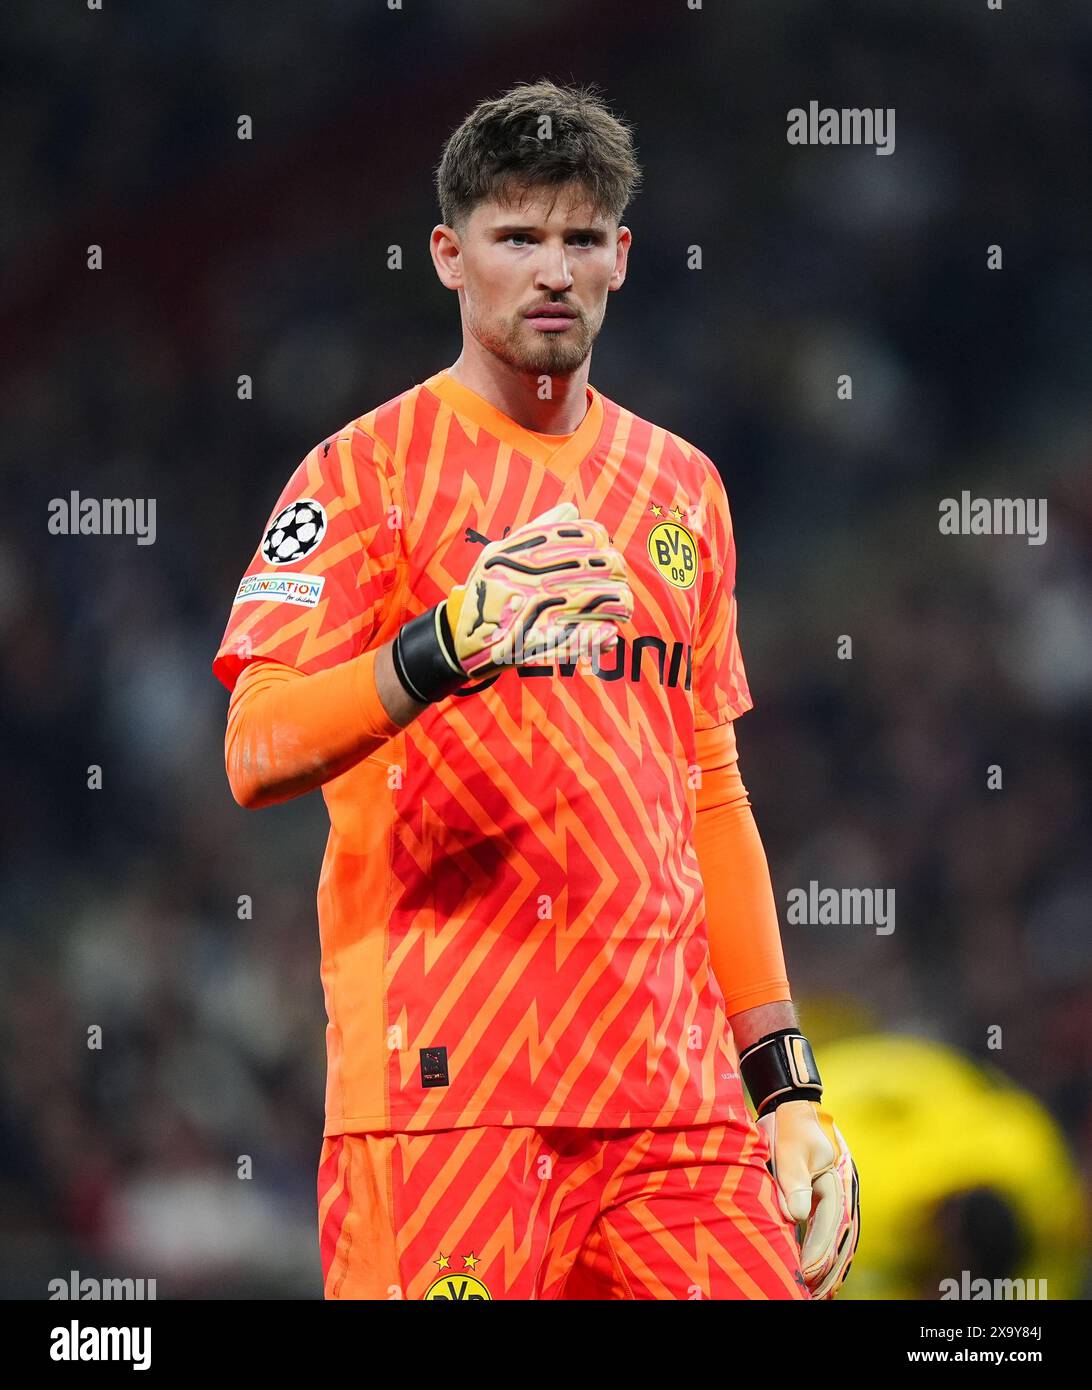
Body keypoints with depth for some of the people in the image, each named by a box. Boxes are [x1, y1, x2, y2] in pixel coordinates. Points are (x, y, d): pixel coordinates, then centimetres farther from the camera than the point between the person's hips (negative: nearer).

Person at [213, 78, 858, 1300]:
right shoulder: (368, 468, 1)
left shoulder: (681, 488, 18)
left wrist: (788, 1086, 17)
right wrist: (450, 641, -28)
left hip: (678, 1095, 5)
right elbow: (257, 754, -11)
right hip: (448, 1092, -5)